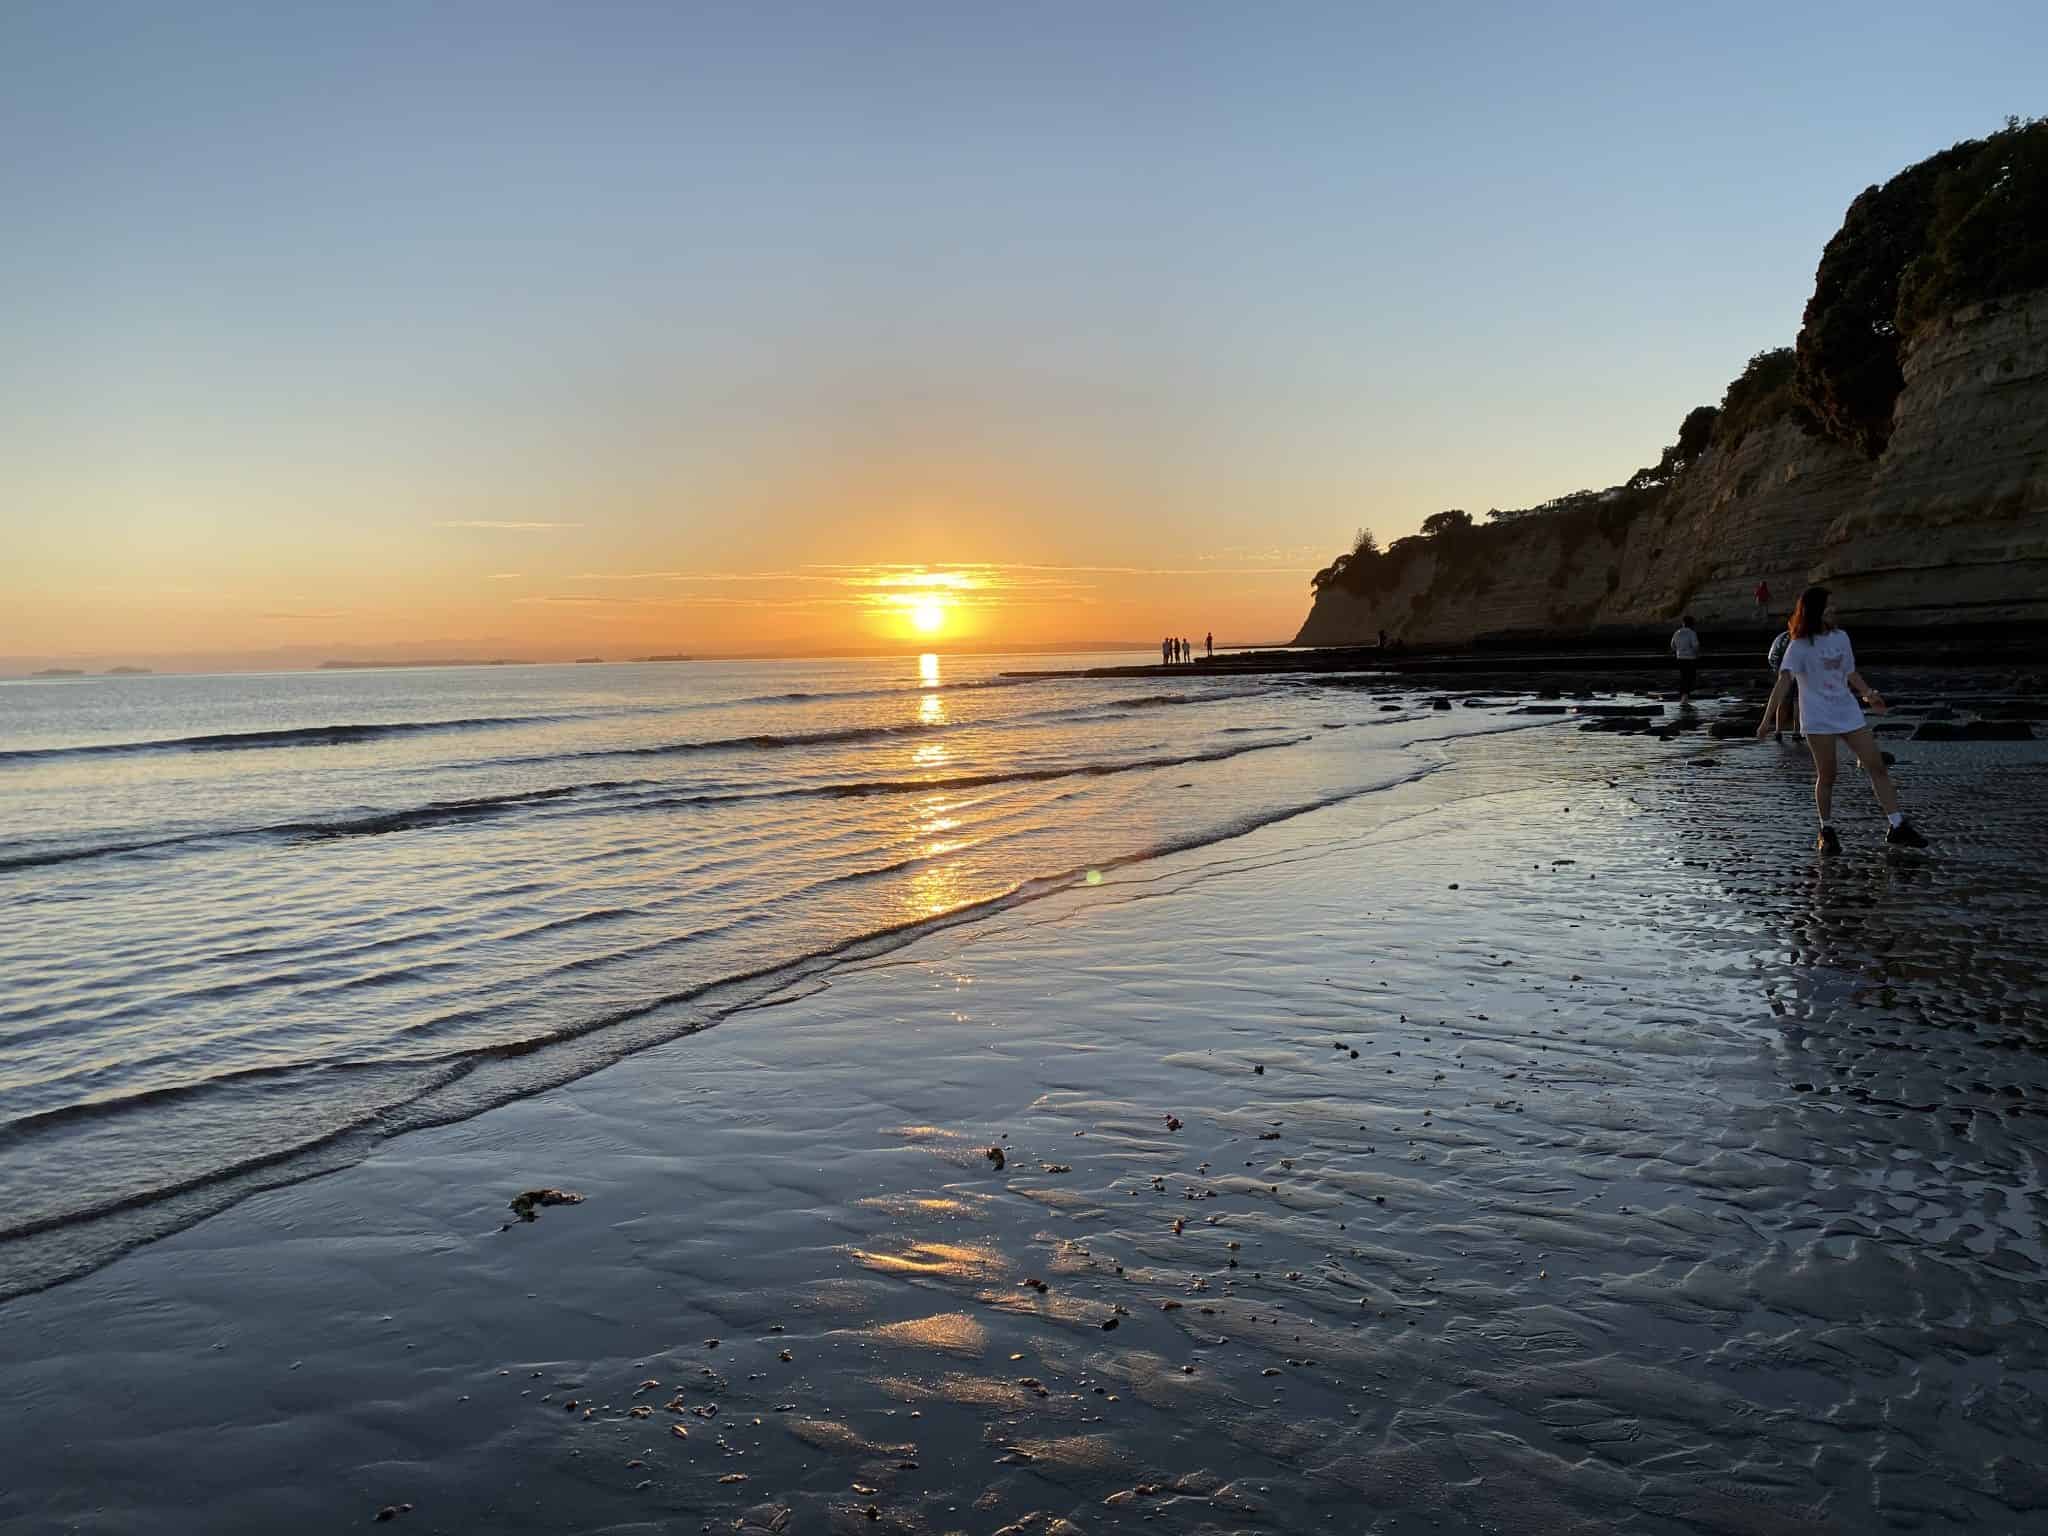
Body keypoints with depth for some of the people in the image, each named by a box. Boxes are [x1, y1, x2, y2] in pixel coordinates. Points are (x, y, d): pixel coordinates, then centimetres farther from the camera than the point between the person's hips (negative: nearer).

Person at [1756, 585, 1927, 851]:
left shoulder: (1841, 637, 10)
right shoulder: (1799, 646, -9)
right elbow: (1783, 682, -19)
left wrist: (1869, 694, 16)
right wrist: (1767, 718, -27)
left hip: (1848, 713, 6)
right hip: (1818, 720, -6)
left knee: (1877, 766, 1)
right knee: (1827, 776, -2)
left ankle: (1898, 827, 7)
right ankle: (1827, 832, 15)